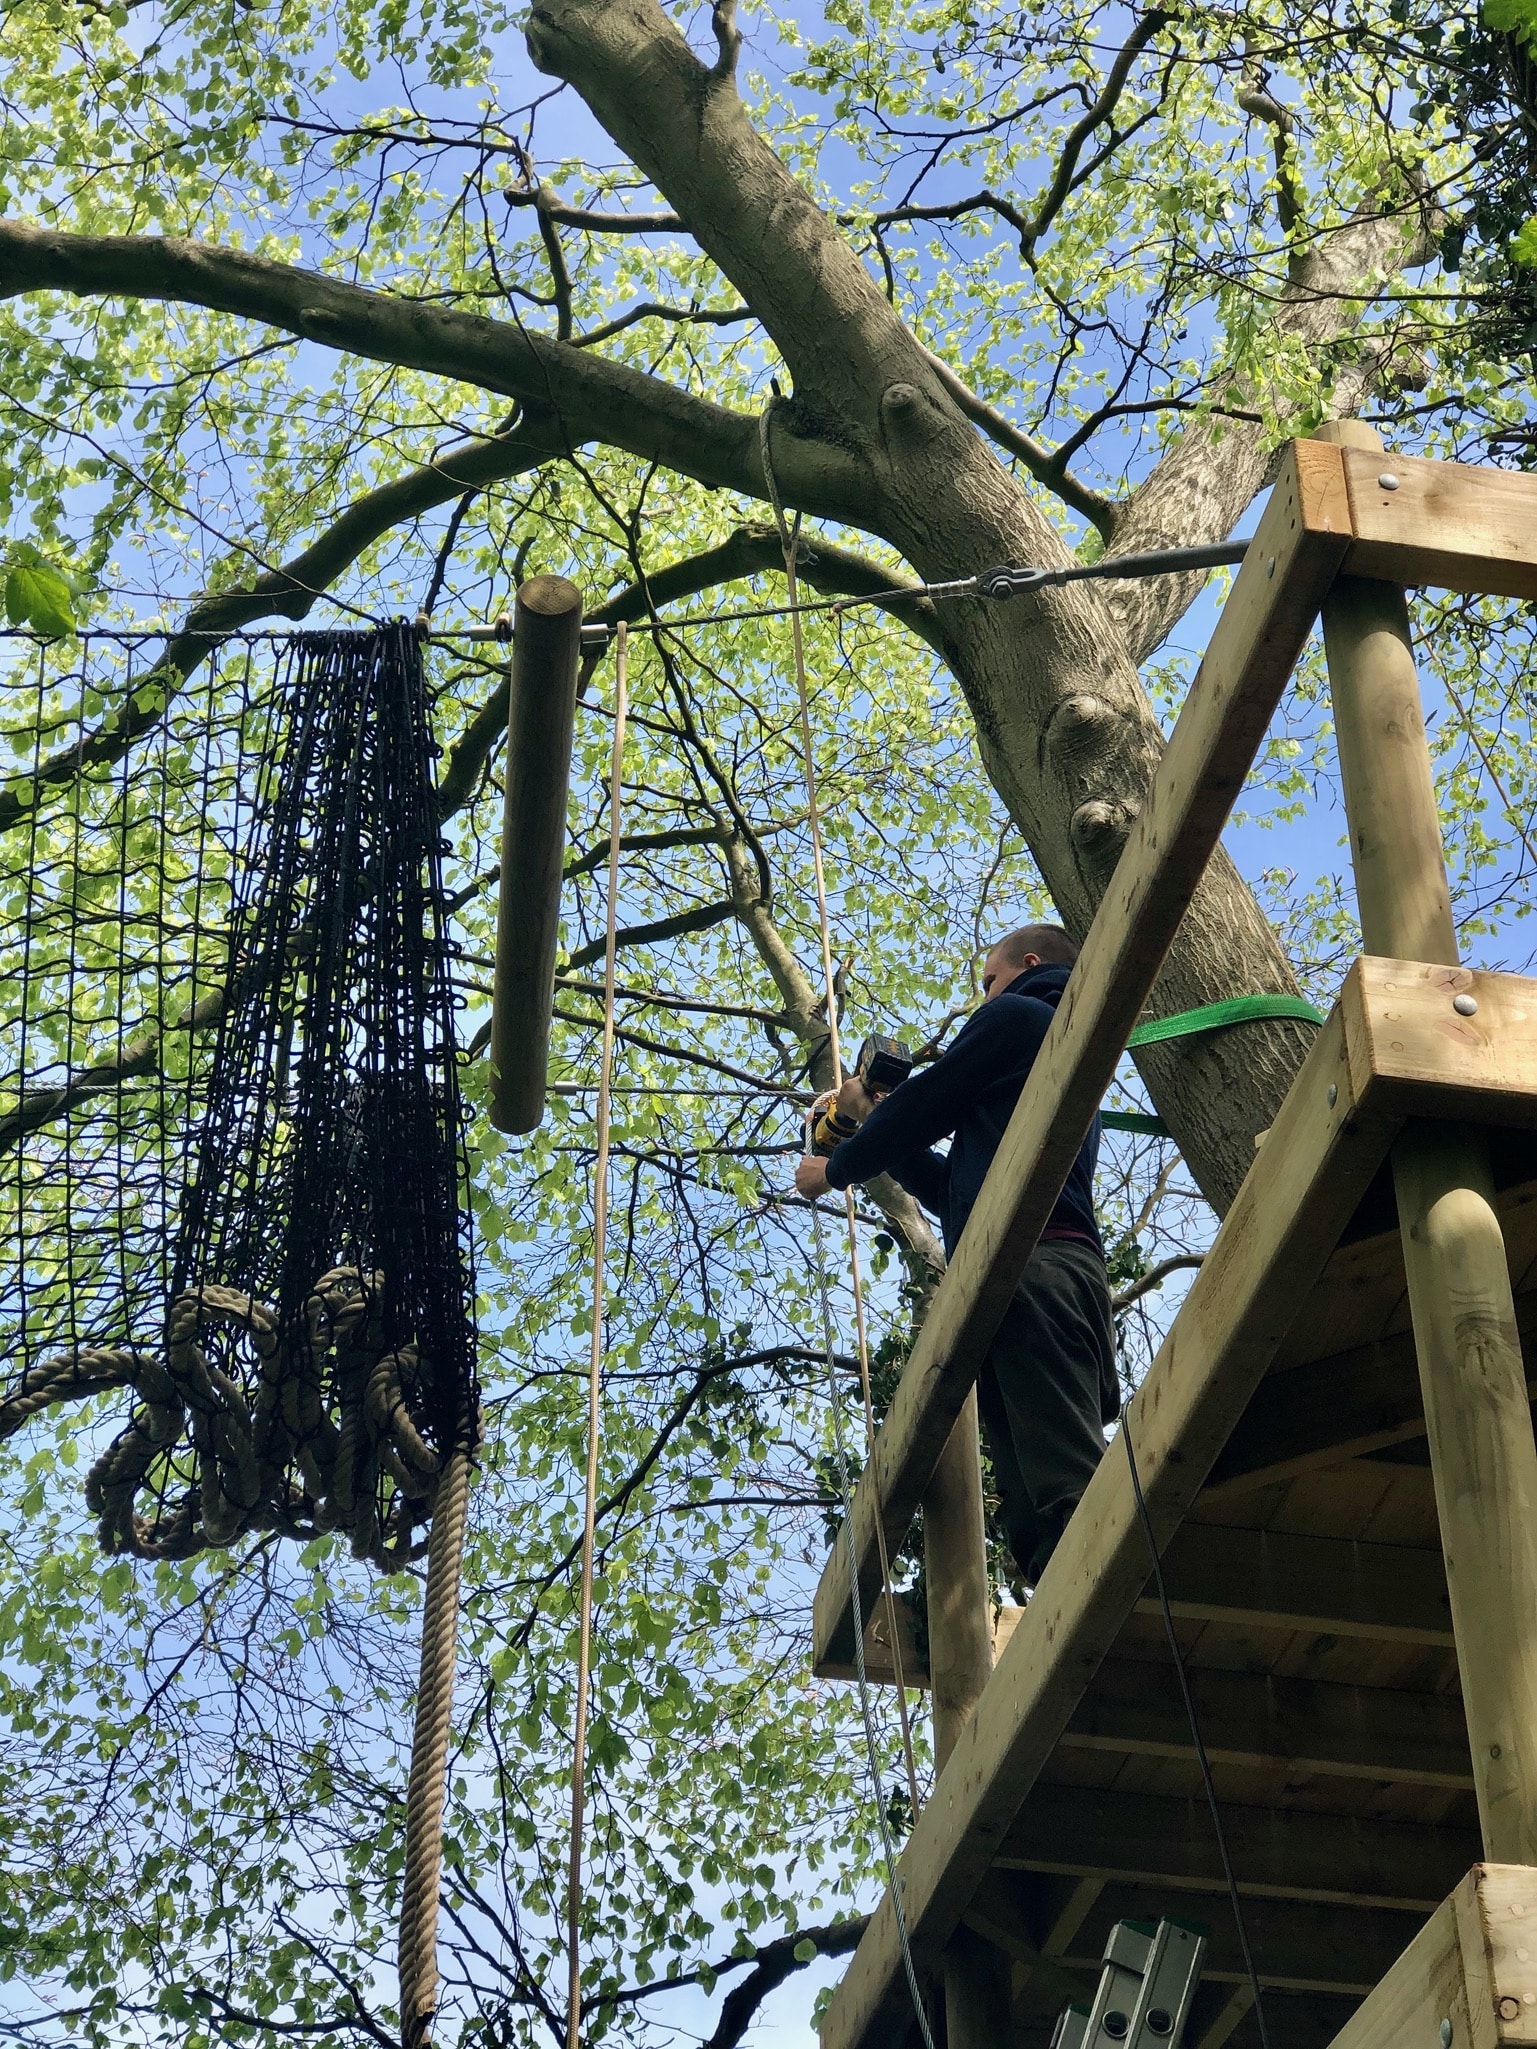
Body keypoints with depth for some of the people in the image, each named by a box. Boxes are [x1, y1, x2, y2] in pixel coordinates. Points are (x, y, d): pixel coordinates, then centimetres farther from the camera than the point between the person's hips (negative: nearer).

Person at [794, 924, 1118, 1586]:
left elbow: (922, 1107, 7)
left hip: (1027, 1266, -9)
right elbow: (950, 1189, 37)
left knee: (1065, 1491, -24)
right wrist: (872, 1121, 37)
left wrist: (835, 1169, 23)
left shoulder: (1015, 1017, 10)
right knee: (1036, 1524, -2)